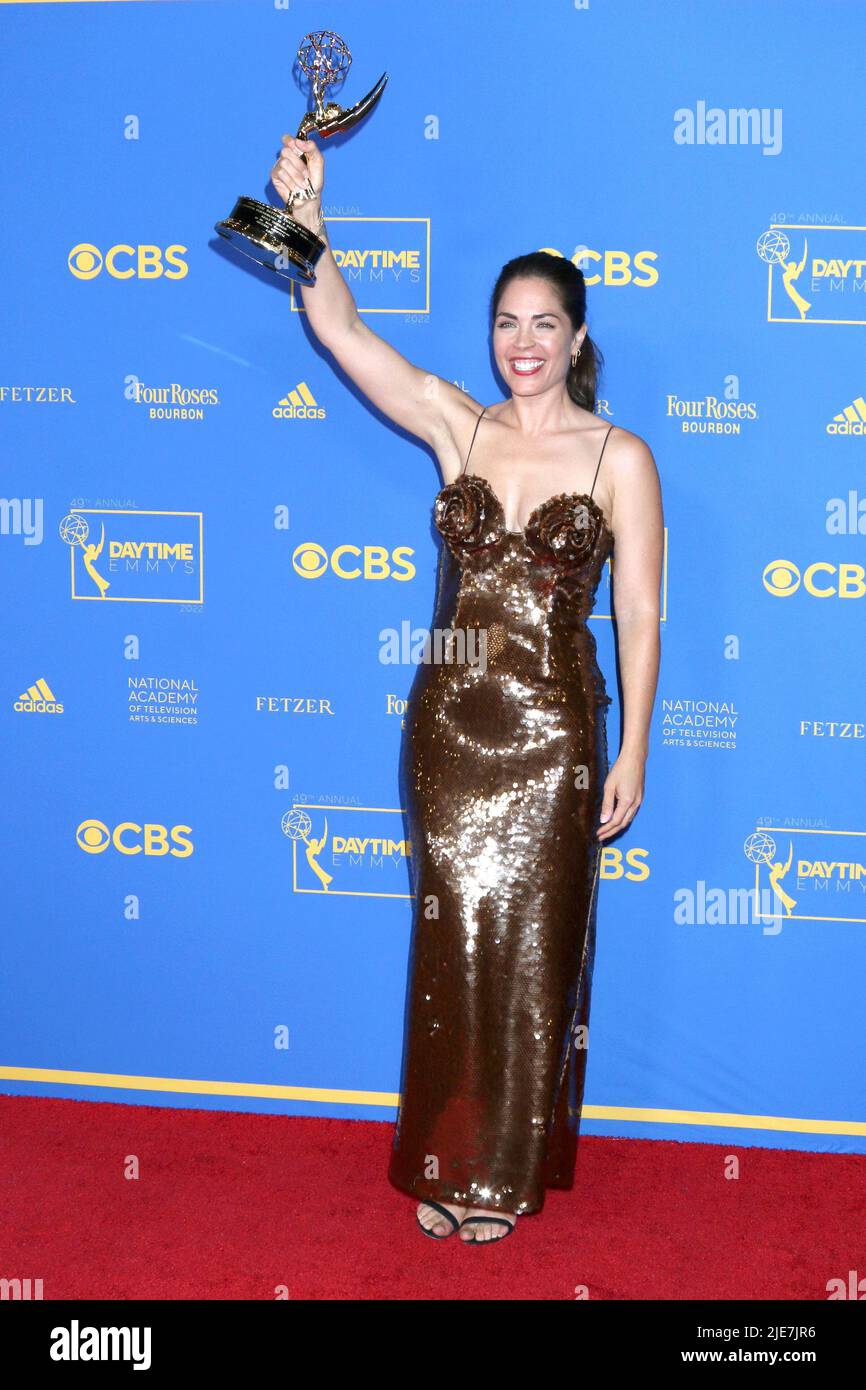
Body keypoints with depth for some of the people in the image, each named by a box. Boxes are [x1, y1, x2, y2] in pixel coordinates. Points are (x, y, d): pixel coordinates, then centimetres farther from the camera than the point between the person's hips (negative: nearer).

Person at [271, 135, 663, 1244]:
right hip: (449, 722, 2)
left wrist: (631, 752, -5)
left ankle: (508, 1172, 23)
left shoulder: (619, 457, -3)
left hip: (553, 733, -2)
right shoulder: (454, 425, 3)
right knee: (454, 944, 10)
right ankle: (449, 1160, 26)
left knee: (531, 950, 6)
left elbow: (639, 619, -3)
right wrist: (307, 218, -19)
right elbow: (340, 331, -6)